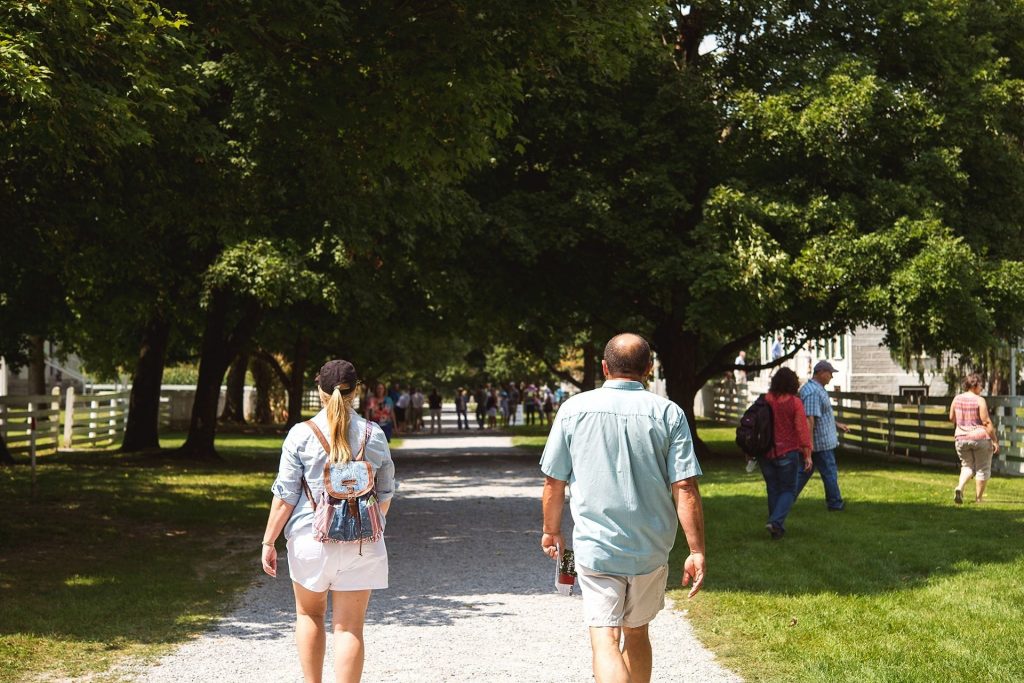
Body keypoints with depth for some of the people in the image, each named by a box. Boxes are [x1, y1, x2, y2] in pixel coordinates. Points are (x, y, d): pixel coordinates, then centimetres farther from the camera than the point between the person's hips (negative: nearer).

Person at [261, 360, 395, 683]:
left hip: (311, 537, -1)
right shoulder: (375, 436, 0)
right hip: (361, 546, 1)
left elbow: (285, 495, -7)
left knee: (309, 614, 20)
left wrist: (268, 541, 2)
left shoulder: (301, 434, -7)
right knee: (350, 626, 5)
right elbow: (385, 495, 10)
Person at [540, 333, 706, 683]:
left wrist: (551, 531, 18)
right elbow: (685, 488, -9)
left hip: (595, 546, -2)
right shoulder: (669, 413, -4)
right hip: (651, 549, 2)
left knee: (605, 640, -4)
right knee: (637, 633, 21)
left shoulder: (573, 409, -2)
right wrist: (697, 552, -5)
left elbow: (553, 482, 2)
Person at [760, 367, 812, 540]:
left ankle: (778, 528, 18)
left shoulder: (765, 400, -1)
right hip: (788, 452, -3)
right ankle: (775, 522, -12)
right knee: (788, 490, 8)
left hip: (766, 453, 3)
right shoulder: (795, 402, -10)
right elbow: (802, 430, -11)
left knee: (773, 491, 14)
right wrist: (807, 454, -6)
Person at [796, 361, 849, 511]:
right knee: (829, 472, 3)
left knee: (804, 472, 12)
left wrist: (837, 424, 28)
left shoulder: (817, 388, 13)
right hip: (821, 442, -10)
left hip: (815, 442, 10)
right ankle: (835, 503, 15)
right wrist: (809, 442, -31)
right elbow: (809, 418, -28)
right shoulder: (813, 392, -22)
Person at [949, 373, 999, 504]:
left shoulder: (957, 399, 2)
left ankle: (959, 487, -9)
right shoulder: (979, 401, -13)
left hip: (961, 438, 5)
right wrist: (995, 440, -10)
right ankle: (978, 499, 10)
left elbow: (951, 418, 11)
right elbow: (986, 422, -15)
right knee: (982, 469, 9)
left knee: (967, 467, 18)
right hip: (981, 438, -5)